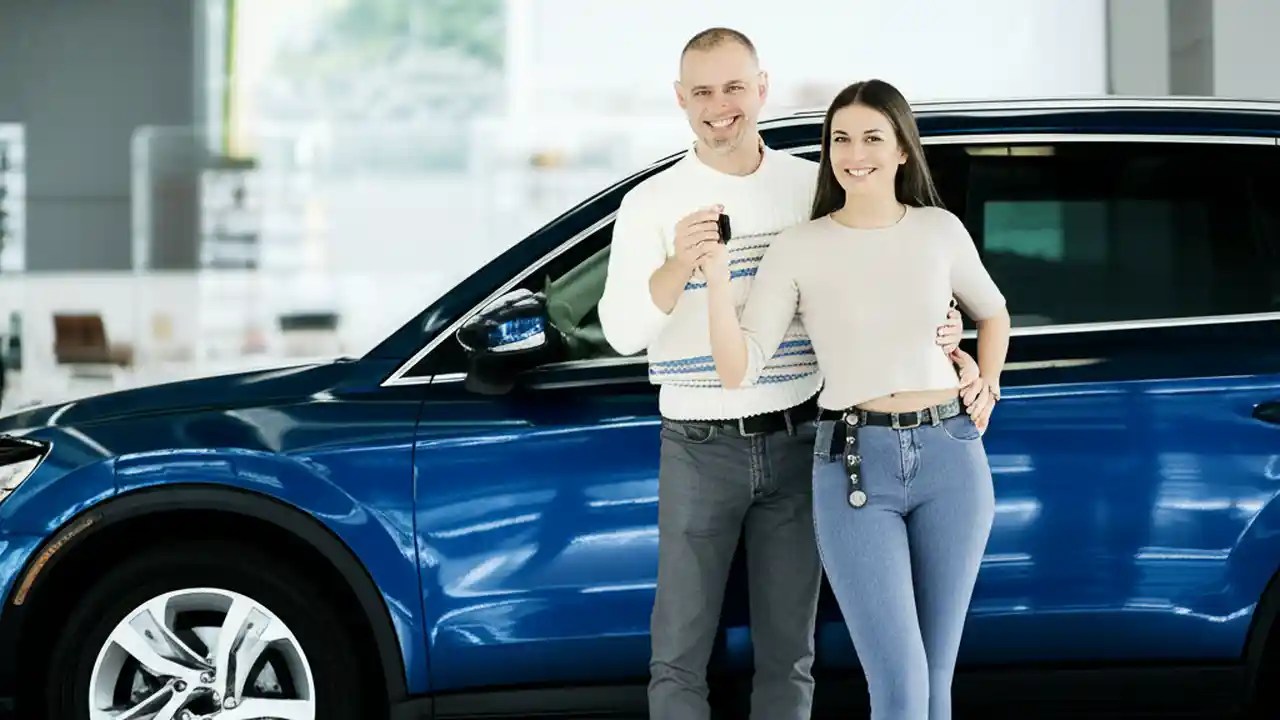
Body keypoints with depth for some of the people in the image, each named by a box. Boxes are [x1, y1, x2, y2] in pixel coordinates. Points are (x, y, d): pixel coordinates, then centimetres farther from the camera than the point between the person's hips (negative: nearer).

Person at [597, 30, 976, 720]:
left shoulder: (813, 188, 3)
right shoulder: (651, 203, -2)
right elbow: (622, 331, -12)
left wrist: (938, 333, -9)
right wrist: (681, 262, -30)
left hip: (795, 443, 2)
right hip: (698, 450, -2)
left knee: (787, 655, 7)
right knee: (679, 656, -1)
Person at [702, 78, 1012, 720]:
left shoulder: (940, 231, 6)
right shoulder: (798, 248, 0)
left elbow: (992, 312, 26)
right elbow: (738, 371, -6)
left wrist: (987, 387, 12)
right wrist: (716, 280, -18)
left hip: (951, 459, 3)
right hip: (855, 470, -2)